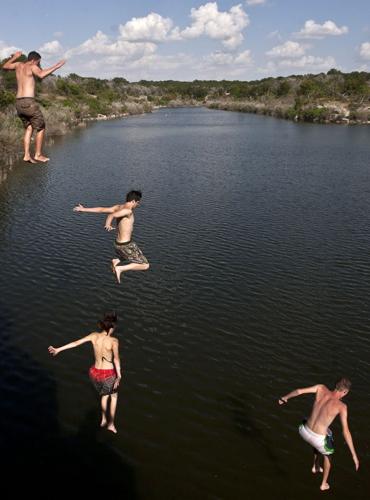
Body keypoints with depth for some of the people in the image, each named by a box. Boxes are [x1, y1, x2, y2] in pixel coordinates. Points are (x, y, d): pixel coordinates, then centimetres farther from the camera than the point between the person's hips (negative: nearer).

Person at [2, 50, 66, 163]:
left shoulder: (19, 65, 15)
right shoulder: (32, 67, -5)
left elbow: (4, 66, 32)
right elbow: (41, 75, -27)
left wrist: (14, 57, 43)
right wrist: (56, 66, -23)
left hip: (18, 103, 8)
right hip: (29, 102, -8)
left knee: (29, 128, 17)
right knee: (41, 128, 7)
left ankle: (27, 155, 6)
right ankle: (38, 154, 6)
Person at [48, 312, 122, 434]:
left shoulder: (94, 335, -7)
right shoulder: (113, 341, -21)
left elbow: (75, 343, -2)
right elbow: (116, 358, -32)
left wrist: (58, 349, 7)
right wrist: (119, 376, -36)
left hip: (95, 372, 5)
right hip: (108, 374, -5)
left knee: (105, 394, 34)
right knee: (114, 396, 27)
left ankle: (103, 420, 47)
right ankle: (111, 424, 33)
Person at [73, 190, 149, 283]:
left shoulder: (118, 207, 2)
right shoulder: (128, 211, -22)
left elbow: (101, 209, 1)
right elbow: (111, 215, -35)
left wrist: (84, 209, 3)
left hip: (117, 243, 9)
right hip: (126, 245, -9)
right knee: (145, 265, -1)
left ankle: (116, 261, 14)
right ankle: (120, 269, -8)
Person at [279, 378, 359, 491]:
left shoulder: (321, 388, -9)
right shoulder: (342, 406, -18)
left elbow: (299, 391, -4)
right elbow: (346, 432, -18)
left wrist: (285, 397, 15)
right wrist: (354, 455, -12)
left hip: (305, 431, 4)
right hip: (318, 438, -4)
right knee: (327, 454, 33)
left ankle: (316, 467, 54)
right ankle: (324, 484, 49)